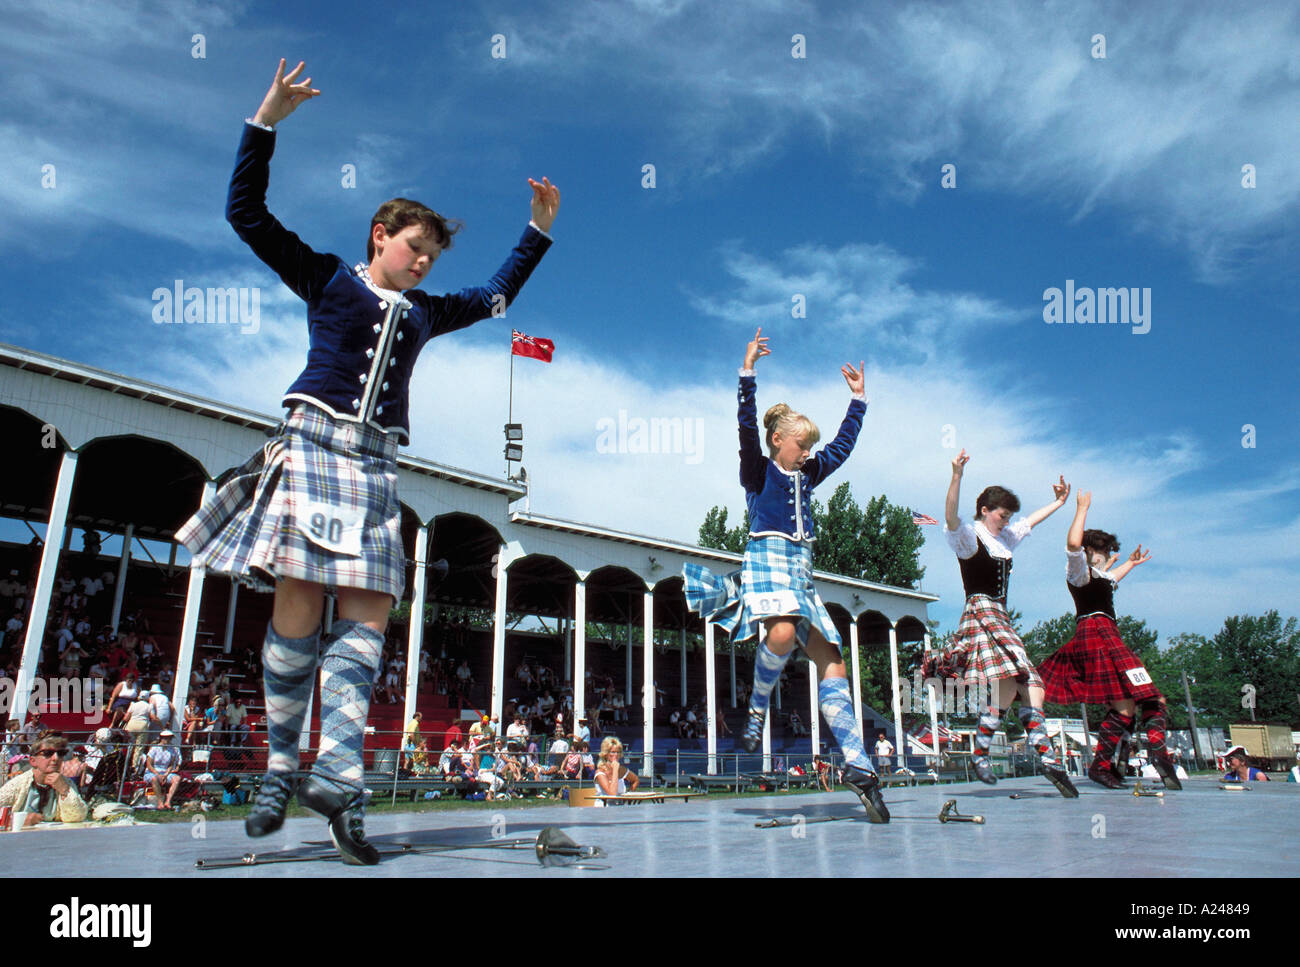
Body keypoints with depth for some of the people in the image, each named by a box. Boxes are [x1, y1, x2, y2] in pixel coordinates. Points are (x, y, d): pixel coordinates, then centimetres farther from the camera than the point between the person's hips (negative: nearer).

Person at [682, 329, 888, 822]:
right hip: (767, 558, -6)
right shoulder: (758, 470, 6)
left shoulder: (807, 475, 23)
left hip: (802, 569, 6)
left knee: (831, 660, -4)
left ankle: (858, 766, -6)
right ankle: (757, 708, -9)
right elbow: (747, 427, -8)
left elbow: (842, 445, 29)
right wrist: (748, 374, -16)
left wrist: (858, 400, 28)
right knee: (783, 632, -36)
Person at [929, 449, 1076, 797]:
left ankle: (1047, 758, -4)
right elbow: (951, 516, -24)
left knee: (1032, 686, -3)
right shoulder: (968, 536, -3)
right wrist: (957, 476, -38)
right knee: (1007, 684, -22)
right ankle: (980, 753, -10)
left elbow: (1032, 520, 40)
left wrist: (1059, 502, 46)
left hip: (1001, 618, 9)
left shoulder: (1004, 538, 22)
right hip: (980, 613, -9)